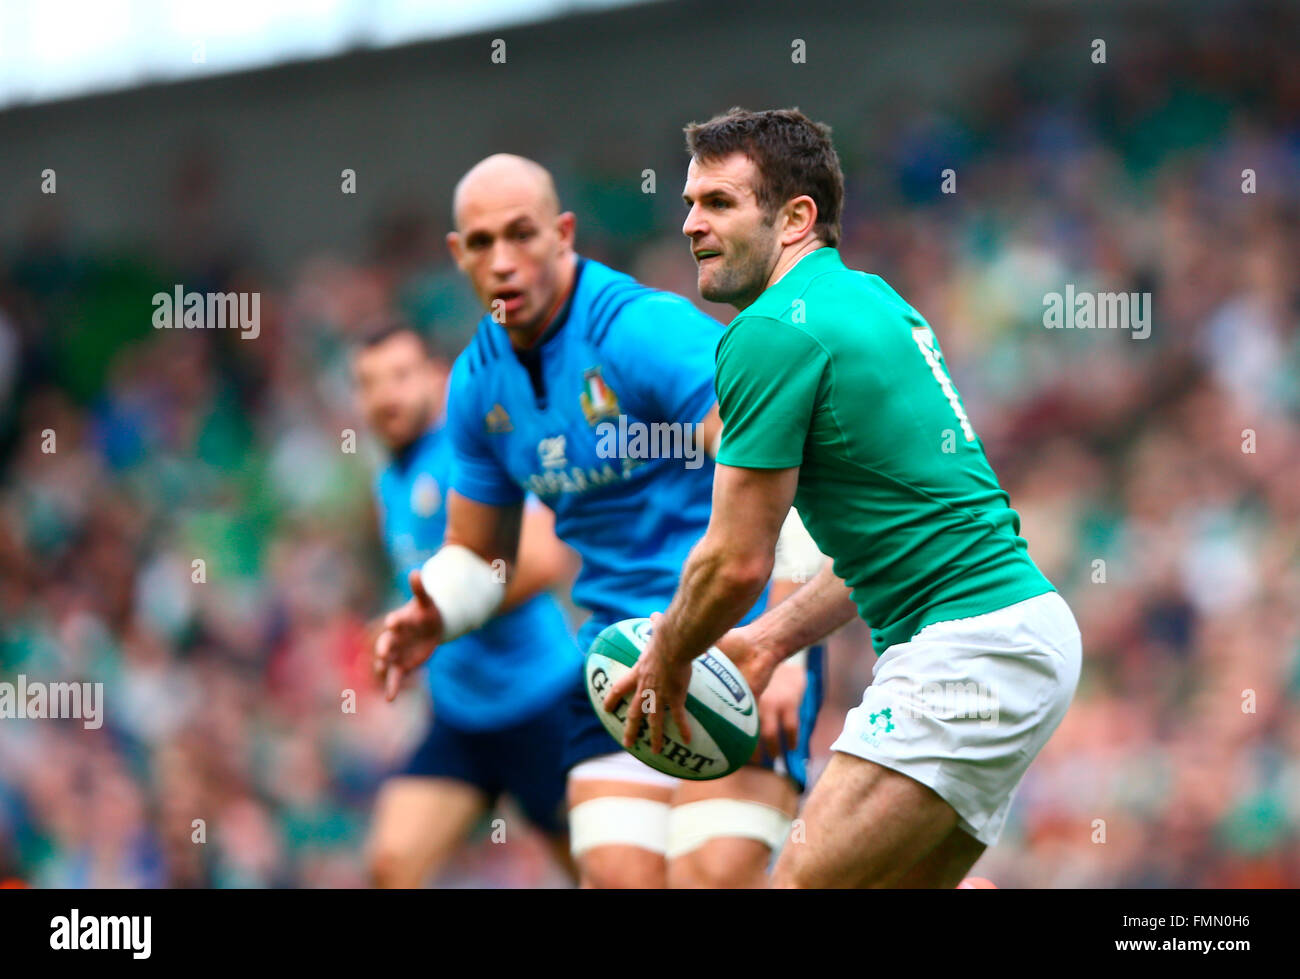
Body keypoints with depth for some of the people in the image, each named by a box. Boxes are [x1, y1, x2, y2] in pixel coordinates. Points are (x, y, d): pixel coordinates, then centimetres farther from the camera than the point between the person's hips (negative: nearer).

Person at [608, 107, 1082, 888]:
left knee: (804, 883, -14)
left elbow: (739, 561, -12)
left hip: (965, 657, -10)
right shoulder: (871, 299, 18)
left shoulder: (774, 332, -12)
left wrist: (667, 660, 7)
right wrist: (773, 639, 24)